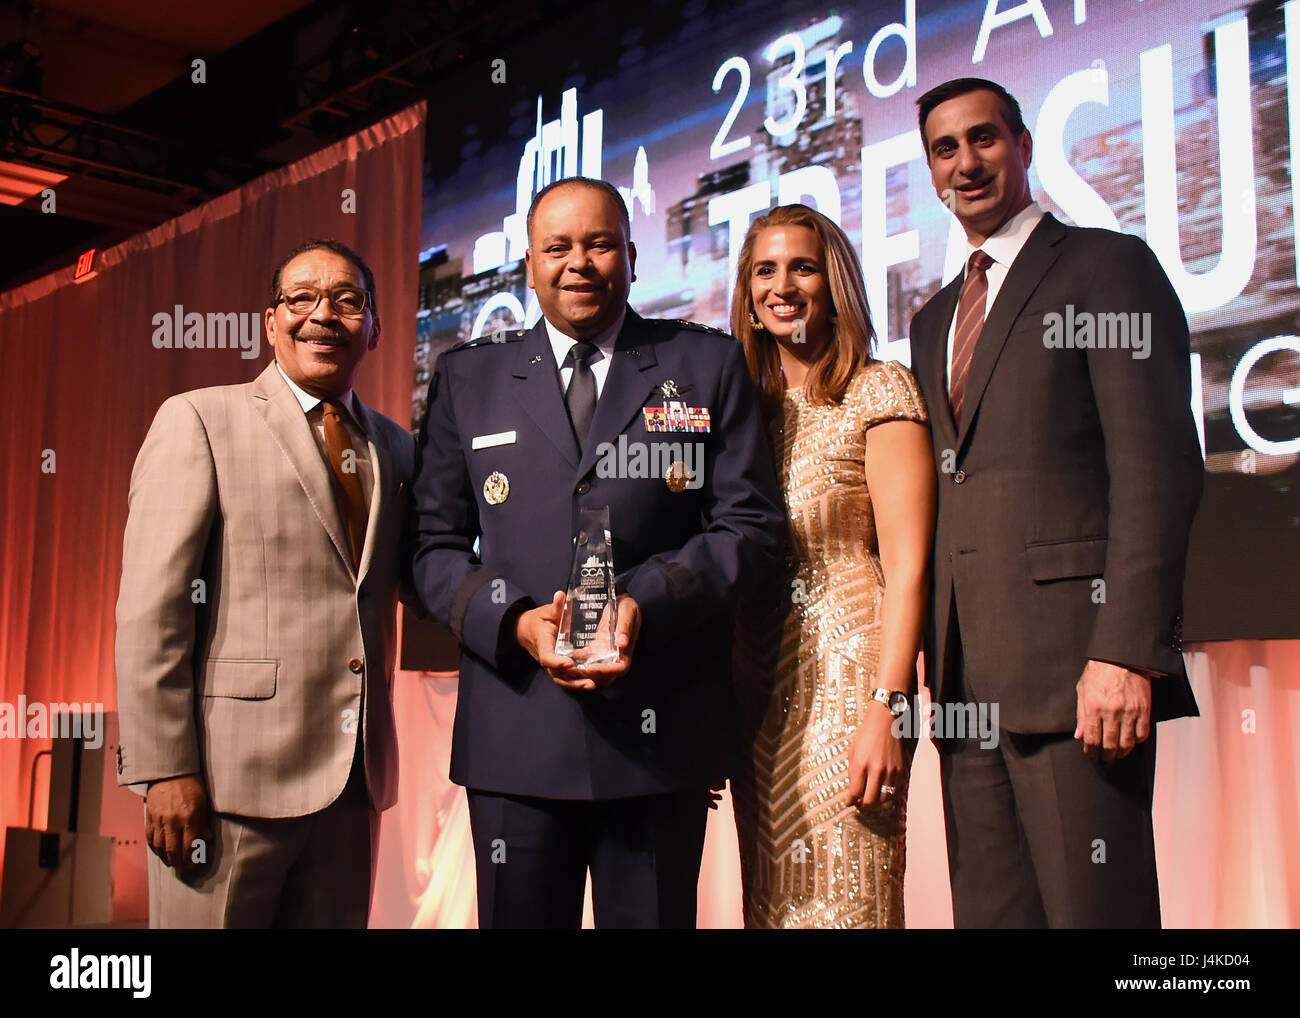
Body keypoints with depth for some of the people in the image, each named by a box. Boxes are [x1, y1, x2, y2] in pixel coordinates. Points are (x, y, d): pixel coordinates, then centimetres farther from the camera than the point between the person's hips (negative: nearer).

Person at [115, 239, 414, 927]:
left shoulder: (396, 448, 13)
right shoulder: (198, 420, -2)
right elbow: (149, 610, -8)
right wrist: (165, 769, -13)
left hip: (356, 780, 5)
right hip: (231, 776, -4)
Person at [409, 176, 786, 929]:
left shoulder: (708, 364, 9)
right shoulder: (468, 379, 12)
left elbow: (752, 522, 2)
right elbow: (435, 542, 8)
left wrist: (647, 604, -14)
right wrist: (515, 623, -10)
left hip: (662, 732, 0)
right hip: (517, 733, 1)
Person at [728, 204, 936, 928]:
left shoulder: (878, 390, -3)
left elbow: (906, 563, -10)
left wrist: (887, 707, -20)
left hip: (847, 672, -5)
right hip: (758, 690, 6)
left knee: (844, 901, -5)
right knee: (772, 902, 10)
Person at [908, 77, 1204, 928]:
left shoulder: (1107, 266, 2)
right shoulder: (934, 322, 23)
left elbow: (1158, 467, -9)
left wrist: (1126, 651, -18)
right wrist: (930, 657, 10)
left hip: (1073, 660, -6)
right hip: (969, 679, 7)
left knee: (1095, 906, -6)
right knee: (989, 908, 8)